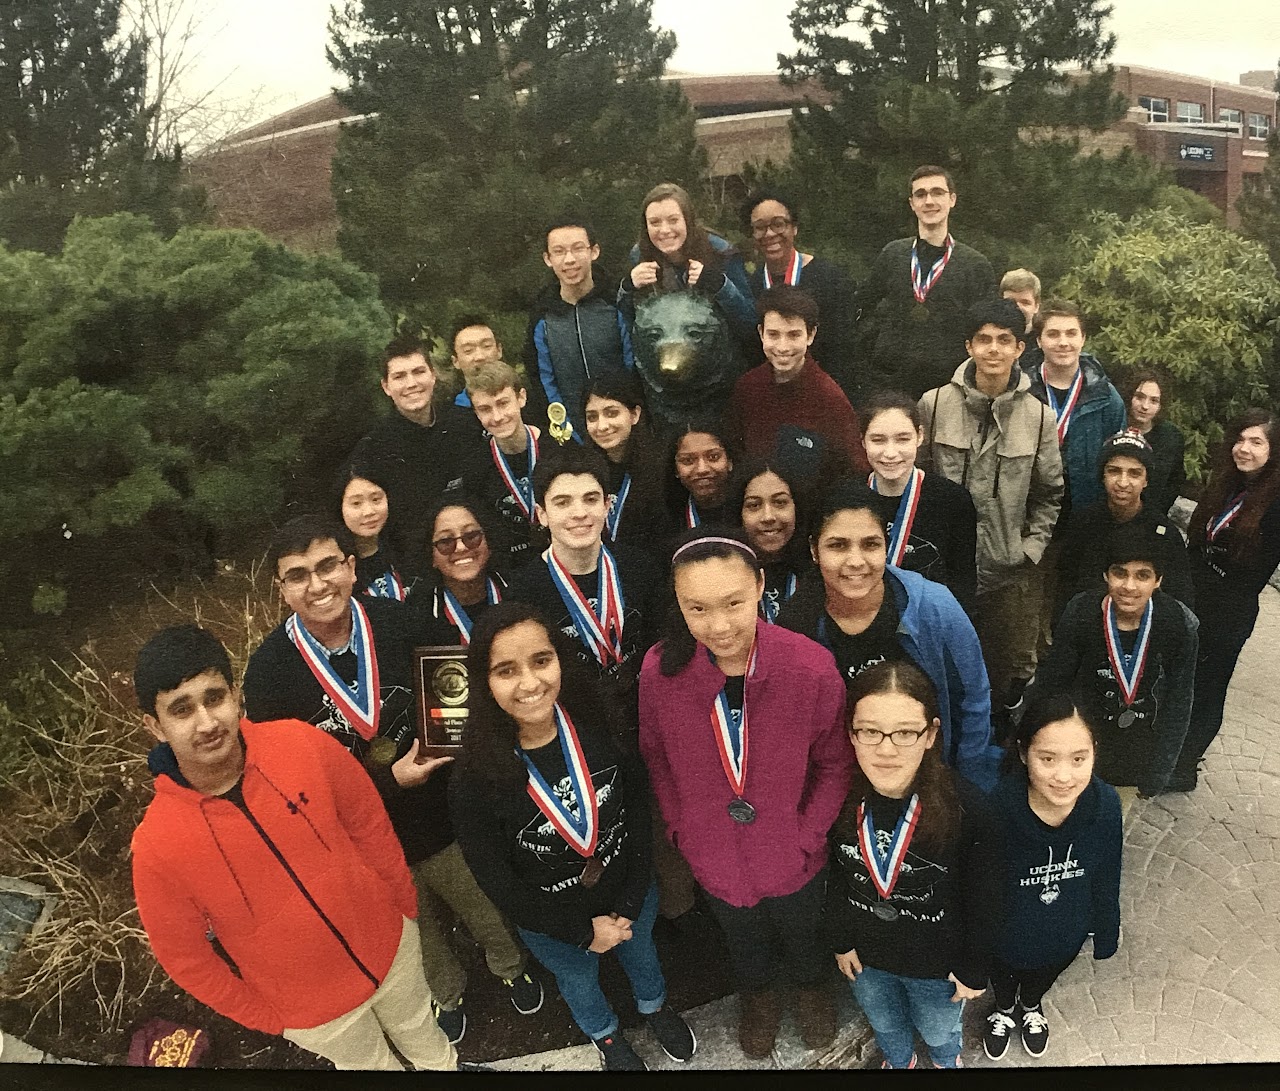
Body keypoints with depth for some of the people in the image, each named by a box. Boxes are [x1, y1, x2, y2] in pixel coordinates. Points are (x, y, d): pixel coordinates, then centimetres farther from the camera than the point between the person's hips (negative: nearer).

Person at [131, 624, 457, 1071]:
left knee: (422, 1034, 31)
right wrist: (266, 1018, -2)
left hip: (390, 942, 2)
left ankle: (444, 1065, 62)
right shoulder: (158, 847, -28)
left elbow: (369, 823, -7)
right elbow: (187, 959, -12)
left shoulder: (302, 744, -24)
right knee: (372, 1063, 25)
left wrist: (404, 905, 4)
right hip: (311, 1007, -2)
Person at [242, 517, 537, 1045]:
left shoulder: (398, 623, -19)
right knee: (419, 937, 27)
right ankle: (446, 994, 61)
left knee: (490, 910, 26)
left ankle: (510, 967, 60)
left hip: (444, 818, 1)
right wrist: (389, 782, -22)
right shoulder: (269, 671, -21)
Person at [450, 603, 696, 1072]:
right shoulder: (475, 778, -31)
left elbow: (638, 808, -13)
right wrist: (583, 930, -15)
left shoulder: (601, 725, -26)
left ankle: (654, 1006, 66)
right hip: (552, 922, -1)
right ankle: (606, 1036, 63)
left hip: (631, 896, 2)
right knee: (579, 983, 29)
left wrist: (629, 905, -15)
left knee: (641, 953, 32)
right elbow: (498, 881, -21)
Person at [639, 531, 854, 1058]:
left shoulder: (812, 667, -29)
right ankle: (757, 993, 66)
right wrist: (682, 828, -6)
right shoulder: (660, 672, -25)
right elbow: (655, 755, -5)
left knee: (803, 935, 31)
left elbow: (835, 762, -12)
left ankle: (811, 985, 66)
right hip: (715, 858, 1)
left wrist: (806, 834, -14)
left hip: (794, 857, -1)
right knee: (743, 940, 33)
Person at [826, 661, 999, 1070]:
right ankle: (899, 1061, 65)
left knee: (939, 1031, 30)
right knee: (884, 1024, 32)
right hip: (866, 955, 2)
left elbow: (982, 902, -16)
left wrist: (975, 970, -5)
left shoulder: (968, 811, -33)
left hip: (938, 962, -2)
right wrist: (841, 939, 4)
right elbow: (835, 876, -5)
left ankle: (946, 1061, 64)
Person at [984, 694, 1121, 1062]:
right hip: (1005, 935, -2)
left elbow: (1106, 879, -10)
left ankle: (1031, 1006, 70)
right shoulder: (996, 808, -40)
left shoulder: (1106, 804, -30)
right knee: (1003, 976, 32)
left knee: (1044, 976, 36)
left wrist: (1106, 934, 4)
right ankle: (1004, 1010, 67)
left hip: (1065, 937, 3)